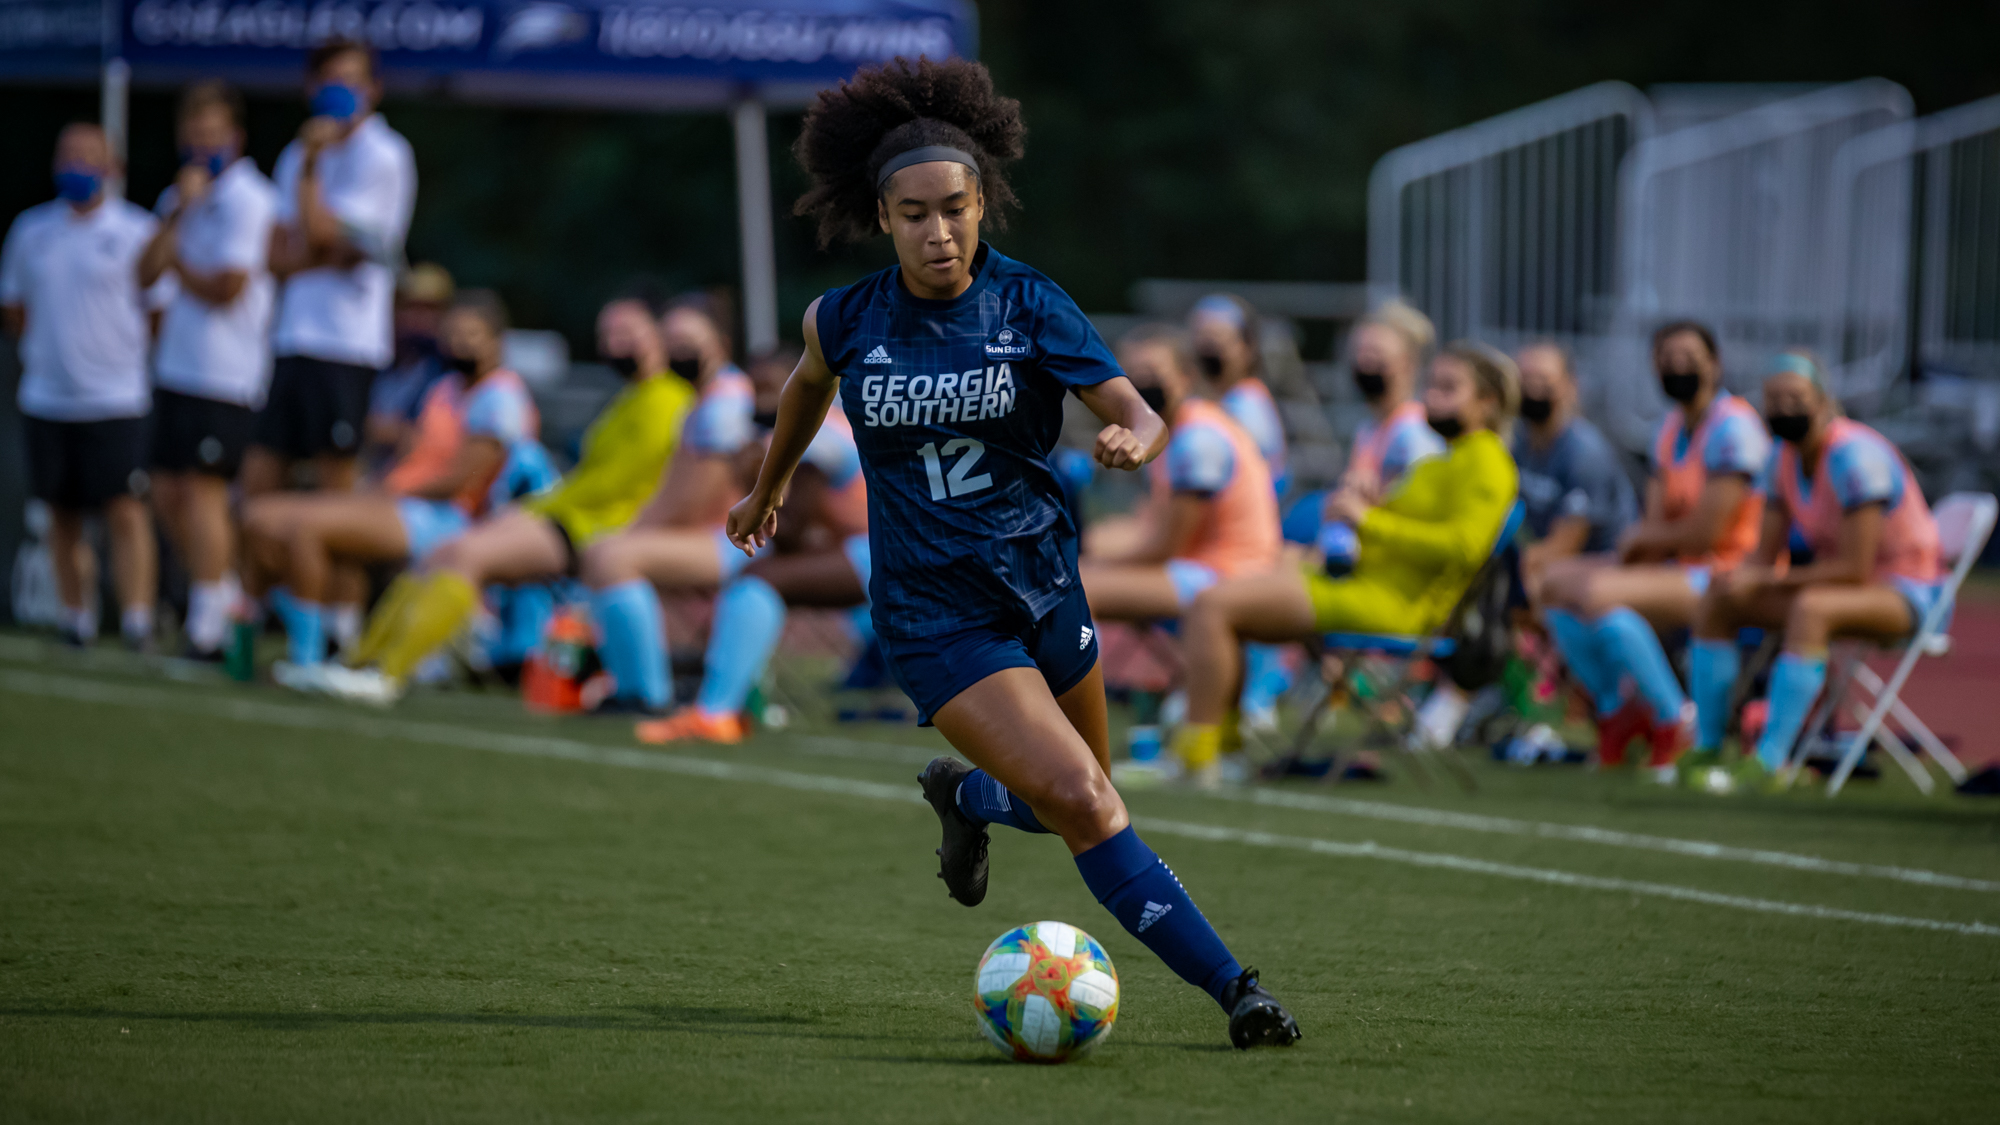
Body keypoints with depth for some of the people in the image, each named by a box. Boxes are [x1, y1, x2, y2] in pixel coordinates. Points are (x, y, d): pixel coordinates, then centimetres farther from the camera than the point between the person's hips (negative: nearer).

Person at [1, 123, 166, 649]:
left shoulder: (137, 230, 0)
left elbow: (162, 310, 3)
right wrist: (43, 348, 8)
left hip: (116, 402, -4)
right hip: (46, 401, 4)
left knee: (125, 510, -12)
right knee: (63, 516, 7)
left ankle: (136, 620, -13)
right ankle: (76, 618, 15)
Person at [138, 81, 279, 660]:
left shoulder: (247, 200, -9)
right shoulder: (180, 195, 16)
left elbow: (227, 288, -14)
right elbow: (147, 272, 5)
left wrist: (179, 268, 3)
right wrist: (177, 215, -7)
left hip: (227, 369, -8)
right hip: (177, 367, 8)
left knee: (202, 489, -9)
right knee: (169, 494, 7)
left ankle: (208, 627, -5)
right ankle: (227, 596, 21)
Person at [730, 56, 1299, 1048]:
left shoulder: (1029, 306, -7)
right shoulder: (844, 321, -5)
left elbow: (1139, 414, -14)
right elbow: (808, 385, 19)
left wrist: (1134, 440, -37)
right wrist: (768, 489, 32)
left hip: (1042, 587, 3)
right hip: (933, 617, -3)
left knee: (1075, 800, 15)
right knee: (1078, 800, -18)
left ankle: (965, 796, 49)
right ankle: (1230, 988, -16)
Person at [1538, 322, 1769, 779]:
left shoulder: (1733, 427, -15)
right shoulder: (1672, 425, 14)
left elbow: (1705, 531, -19)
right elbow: (1656, 523, 12)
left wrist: (1644, 540, -2)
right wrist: (1640, 539, -12)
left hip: (1725, 572, -10)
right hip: (1678, 565, 10)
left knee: (1599, 594, -29)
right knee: (1557, 582, 2)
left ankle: (1673, 720, -16)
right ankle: (1614, 712, 5)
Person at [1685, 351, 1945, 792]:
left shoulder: (1854, 456, -24)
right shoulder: (1785, 458, 2)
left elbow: (1855, 569, -26)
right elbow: (1765, 556, 7)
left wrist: (1769, 580, -23)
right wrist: (1739, 577, -18)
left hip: (1906, 592, -9)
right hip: (1842, 583, 9)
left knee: (1810, 608, -39)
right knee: (1718, 599, -4)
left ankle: (1768, 762, -40)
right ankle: (1706, 751, -6)